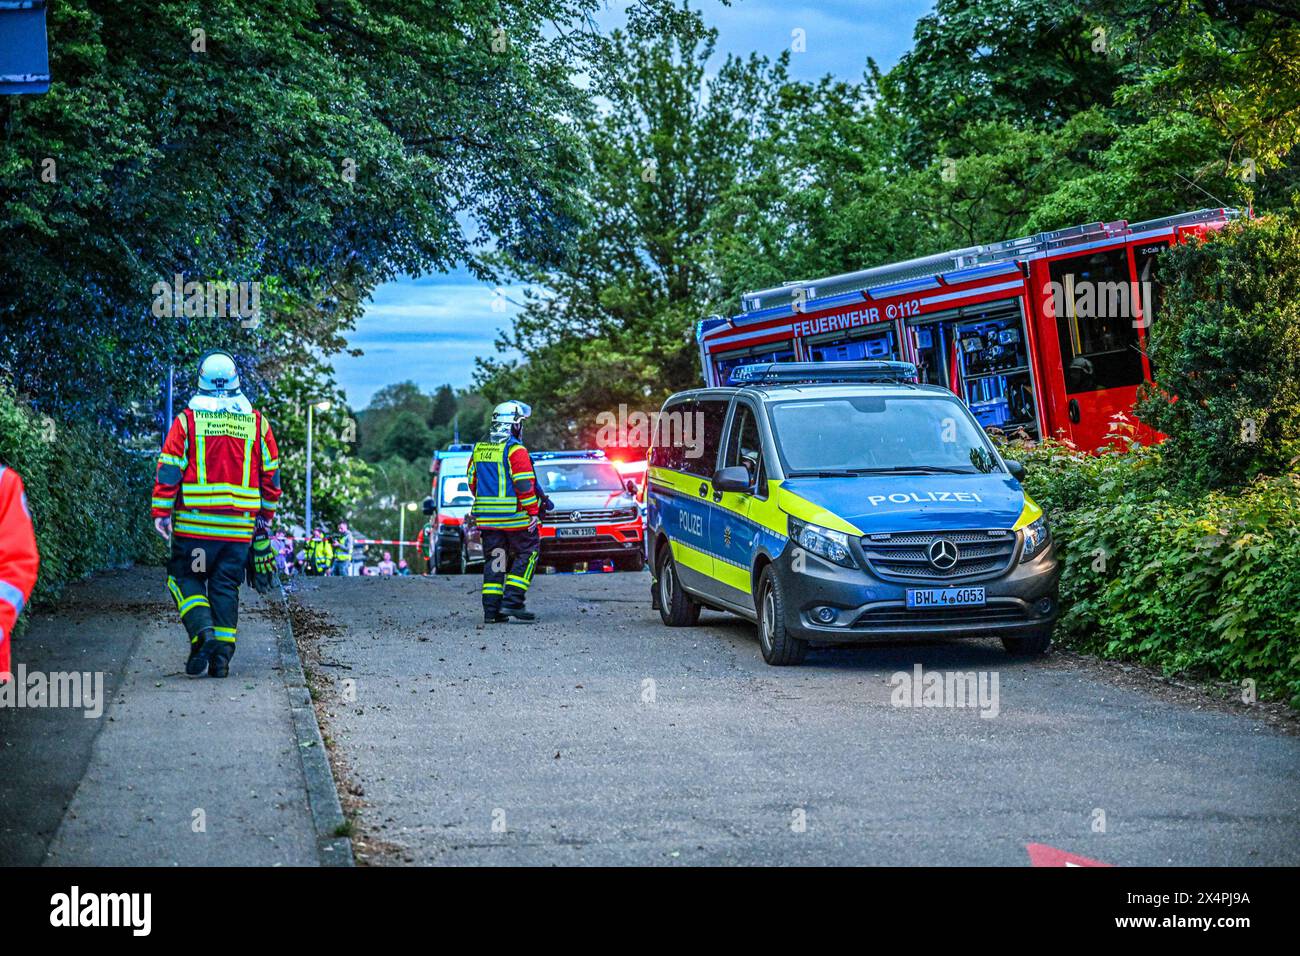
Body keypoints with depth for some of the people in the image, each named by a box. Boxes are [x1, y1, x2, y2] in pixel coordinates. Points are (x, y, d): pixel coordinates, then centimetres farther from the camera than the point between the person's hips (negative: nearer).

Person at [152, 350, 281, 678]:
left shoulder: (187, 420, -3)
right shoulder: (257, 422, 6)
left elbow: (168, 470, -4)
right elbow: (271, 474, 11)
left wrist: (161, 512, 2)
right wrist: (265, 516, 20)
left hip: (194, 524, -2)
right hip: (240, 525, 2)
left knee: (185, 578, 10)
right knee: (226, 586, 9)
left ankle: (203, 631, -12)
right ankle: (222, 656, 5)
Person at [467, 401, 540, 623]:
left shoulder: (479, 449, 11)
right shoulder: (515, 450, -12)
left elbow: (472, 480, 17)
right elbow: (524, 484, -17)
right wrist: (533, 512, -13)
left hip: (487, 517, 6)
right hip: (515, 516, -6)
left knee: (493, 560, 9)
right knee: (526, 555, 4)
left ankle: (491, 609, 5)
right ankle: (512, 601, -6)